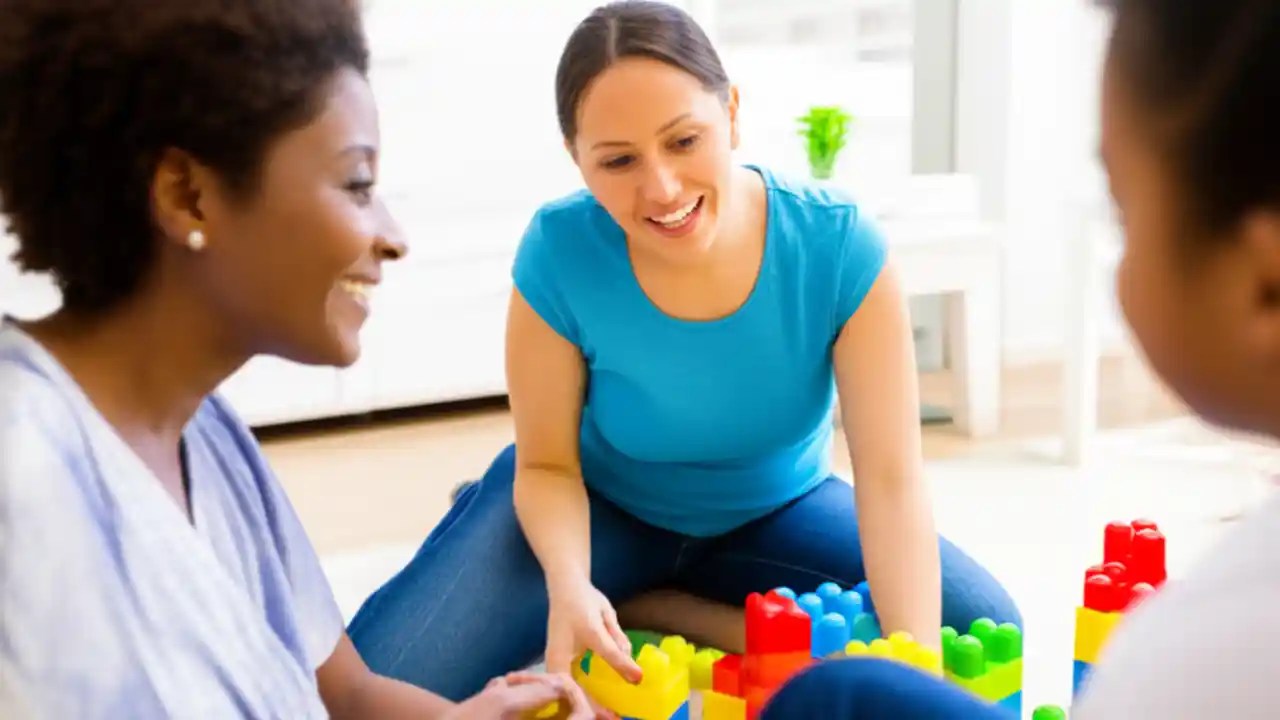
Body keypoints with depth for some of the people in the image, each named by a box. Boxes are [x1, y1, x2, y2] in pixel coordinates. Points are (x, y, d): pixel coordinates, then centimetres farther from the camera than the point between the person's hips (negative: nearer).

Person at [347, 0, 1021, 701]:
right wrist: (569, 585, -38)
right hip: (600, 506, -2)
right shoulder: (559, 250, -26)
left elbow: (891, 478, -28)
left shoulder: (837, 242, -27)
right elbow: (548, 465, -16)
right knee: (379, 681, -24)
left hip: (774, 512, 3)